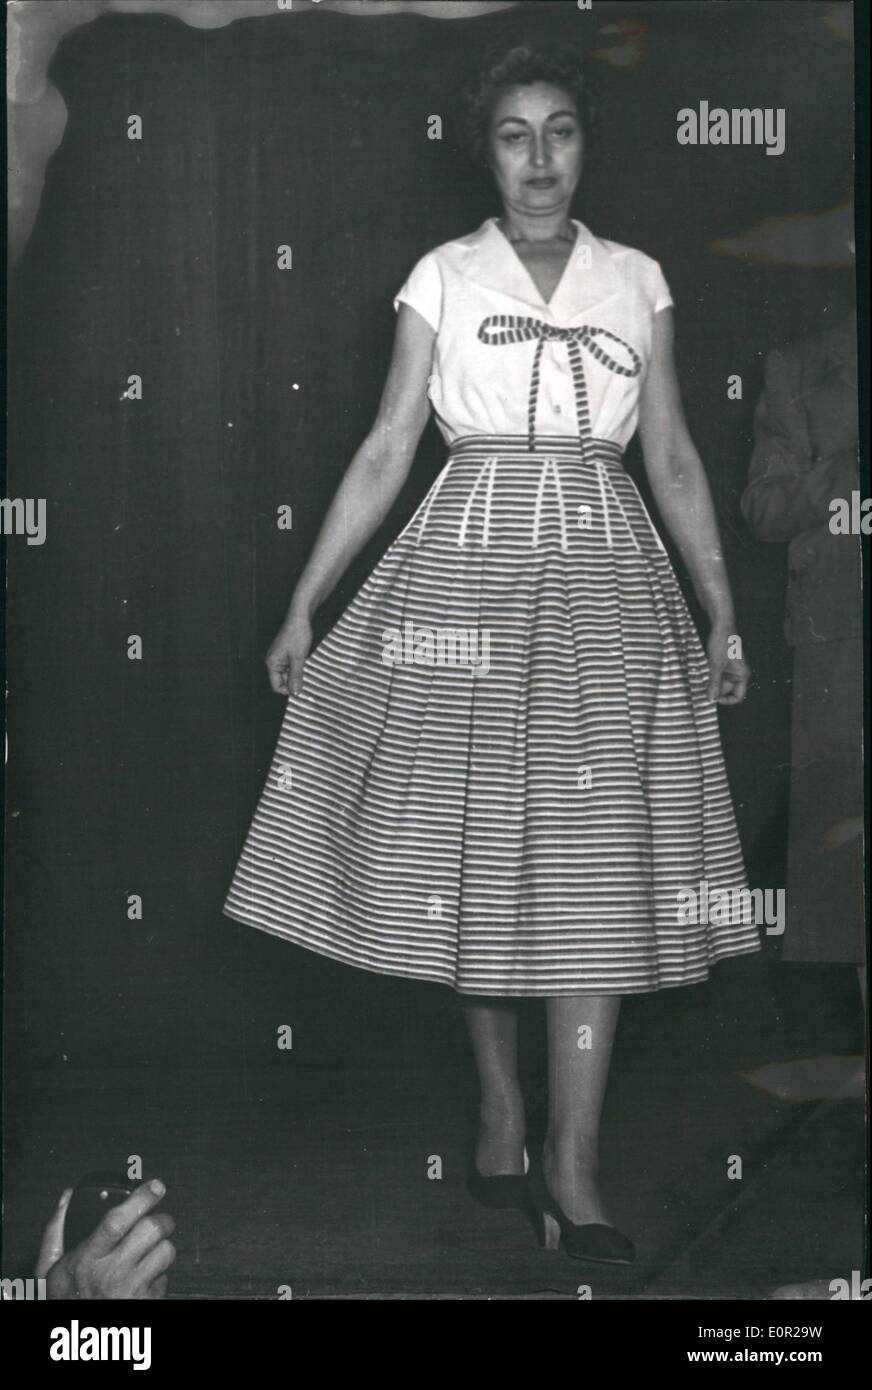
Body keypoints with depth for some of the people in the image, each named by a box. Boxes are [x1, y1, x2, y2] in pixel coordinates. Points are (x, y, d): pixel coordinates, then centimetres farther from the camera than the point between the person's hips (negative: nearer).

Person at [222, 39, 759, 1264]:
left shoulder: (636, 281, 10)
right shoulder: (443, 278, 6)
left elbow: (673, 459, 11)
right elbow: (385, 453, 5)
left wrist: (723, 616, 8)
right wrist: (303, 604, 2)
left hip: (608, 579, 1)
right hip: (468, 574, -1)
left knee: (597, 861, -5)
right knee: (472, 846, 1)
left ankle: (574, 1163, -4)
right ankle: (501, 1109, 18)